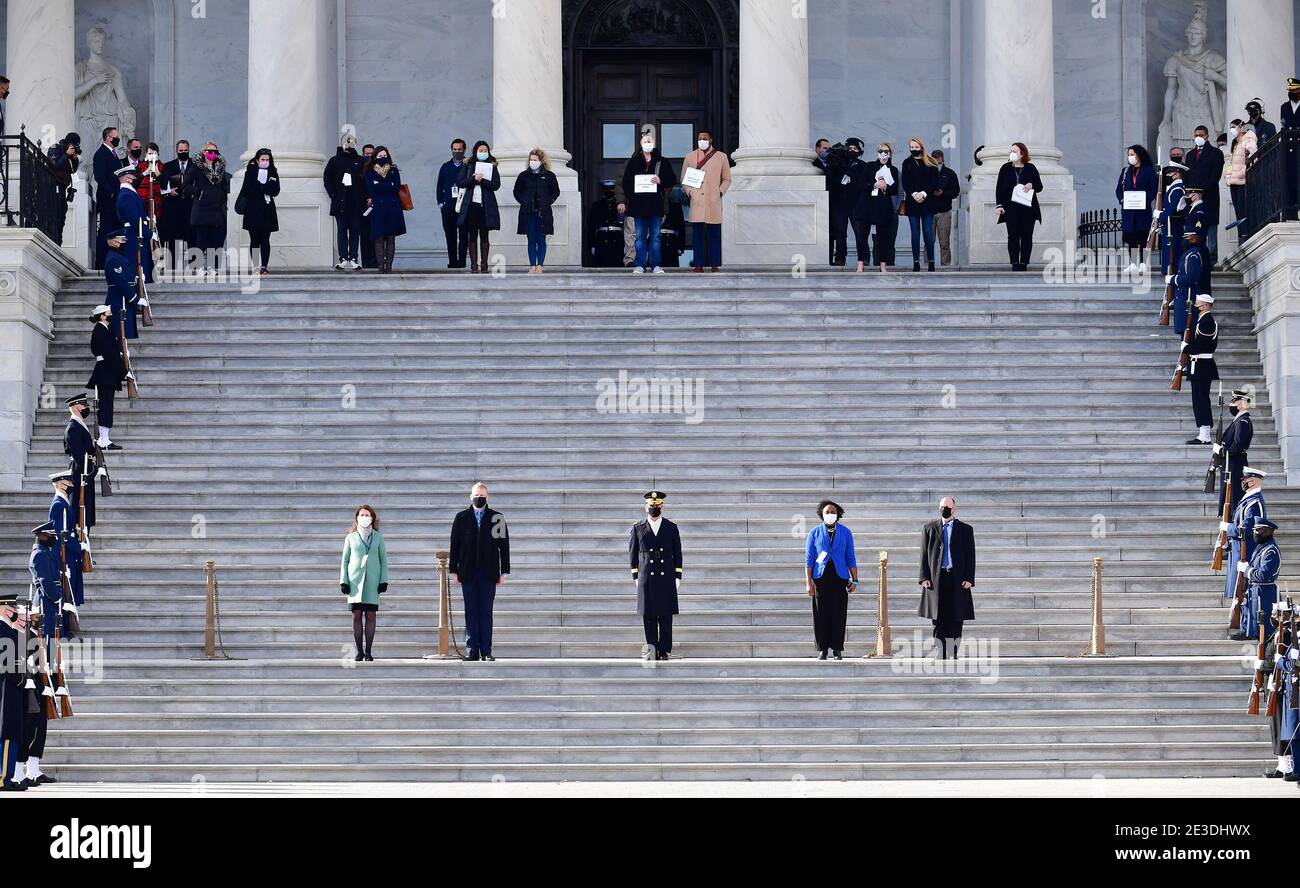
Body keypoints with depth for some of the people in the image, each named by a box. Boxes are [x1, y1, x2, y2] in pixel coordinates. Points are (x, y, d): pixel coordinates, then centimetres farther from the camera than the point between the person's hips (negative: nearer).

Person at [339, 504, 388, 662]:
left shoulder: (378, 537, 10)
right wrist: (343, 581, 2)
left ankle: (368, 651, 1)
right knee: (357, 615, -4)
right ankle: (359, 651, -1)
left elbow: (384, 560, 10)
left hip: (372, 582, 0)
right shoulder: (351, 538, 9)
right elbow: (345, 560, 10)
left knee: (370, 616, -3)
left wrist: (384, 581, 1)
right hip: (355, 581, 0)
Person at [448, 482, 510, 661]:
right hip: (468, 573, 1)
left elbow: (504, 545, 4)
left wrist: (504, 572, 0)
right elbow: (455, 545, 7)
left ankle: (486, 651, 3)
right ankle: (471, 651, 2)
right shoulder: (461, 518, 7)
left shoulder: (497, 518, 5)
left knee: (486, 613, 1)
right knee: (471, 613, 1)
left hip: (488, 573, -1)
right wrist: (454, 570, 1)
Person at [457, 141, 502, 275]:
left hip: (486, 205, -1)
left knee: (484, 236, 2)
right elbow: (461, 183, 1)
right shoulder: (468, 166, 9)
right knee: (472, 236, 0)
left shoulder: (492, 167, 7)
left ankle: (484, 264, 4)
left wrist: (481, 180, -13)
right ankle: (474, 265, 1)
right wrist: (474, 179, -13)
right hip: (471, 204, 1)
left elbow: (496, 185, -3)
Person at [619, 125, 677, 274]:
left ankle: (655, 264, 6)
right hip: (639, 204, 0)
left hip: (656, 204, 0)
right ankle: (640, 265, 5)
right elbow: (626, 182, 7)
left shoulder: (661, 162, 6)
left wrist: (661, 181, -10)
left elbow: (672, 179, 8)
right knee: (640, 236, 2)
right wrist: (628, 198, -3)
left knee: (655, 236, 3)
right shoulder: (633, 162, 7)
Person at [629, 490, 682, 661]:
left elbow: (677, 554, 10)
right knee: (648, 615, -2)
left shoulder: (671, 528, 9)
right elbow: (632, 554, 9)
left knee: (665, 616, -2)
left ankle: (664, 650, 0)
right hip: (646, 579, 0)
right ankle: (651, 649, -1)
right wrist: (636, 577, 2)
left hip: (666, 578, 0)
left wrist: (677, 577, 4)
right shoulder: (638, 529, 7)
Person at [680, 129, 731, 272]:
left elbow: (727, 179, 15)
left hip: (713, 202, -1)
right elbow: (684, 178, 17)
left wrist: (720, 191, 0)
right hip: (697, 202, 1)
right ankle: (698, 264, 2)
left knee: (714, 235, 1)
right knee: (697, 234, -1)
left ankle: (714, 264, 6)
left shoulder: (721, 157, 9)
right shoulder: (690, 157, 11)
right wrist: (689, 191, 2)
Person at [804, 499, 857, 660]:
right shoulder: (815, 533, 6)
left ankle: (837, 650, 4)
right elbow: (809, 559, 5)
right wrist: (808, 581, -3)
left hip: (840, 579, 0)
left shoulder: (845, 533, 8)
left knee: (839, 615, -1)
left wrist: (854, 580, 2)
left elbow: (851, 558, 9)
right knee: (821, 615, -2)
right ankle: (822, 650, 4)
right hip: (820, 579, 0)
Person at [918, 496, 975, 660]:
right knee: (938, 621, 0)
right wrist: (924, 577, -3)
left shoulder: (965, 529, 9)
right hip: (935, 579, 0)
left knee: (956, 621, -1)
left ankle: (953, 656, 2)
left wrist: (969, 578, -5)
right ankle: (940, 657, 2)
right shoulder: (929, 529, 11)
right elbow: (924, 555, 8)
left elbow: (970, 556, 5)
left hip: (958, 581, 0)